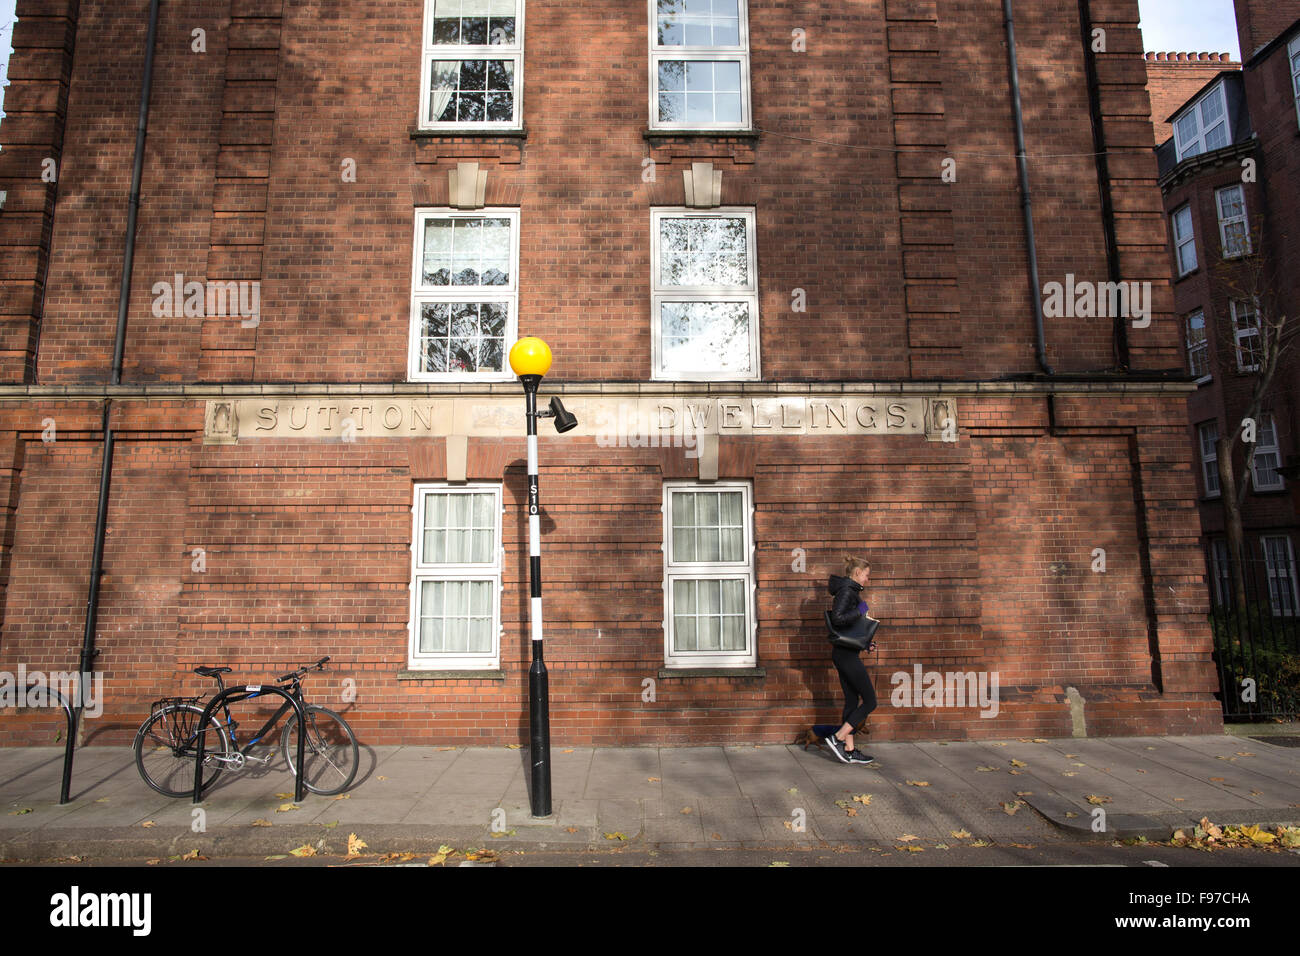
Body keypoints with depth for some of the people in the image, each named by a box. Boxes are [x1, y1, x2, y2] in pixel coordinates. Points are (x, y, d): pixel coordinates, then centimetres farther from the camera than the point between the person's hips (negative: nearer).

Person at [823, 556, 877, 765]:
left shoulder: (848, 590, 16)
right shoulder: (847, 591, -15)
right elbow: (837, 618, -28)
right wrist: (861, 610, -18)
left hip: (844, 653, 10)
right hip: (847, 654, -10)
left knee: (852, 701, 12)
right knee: (869, 701, -3)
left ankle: (849, 750, 17)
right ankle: (837, 738, -1)